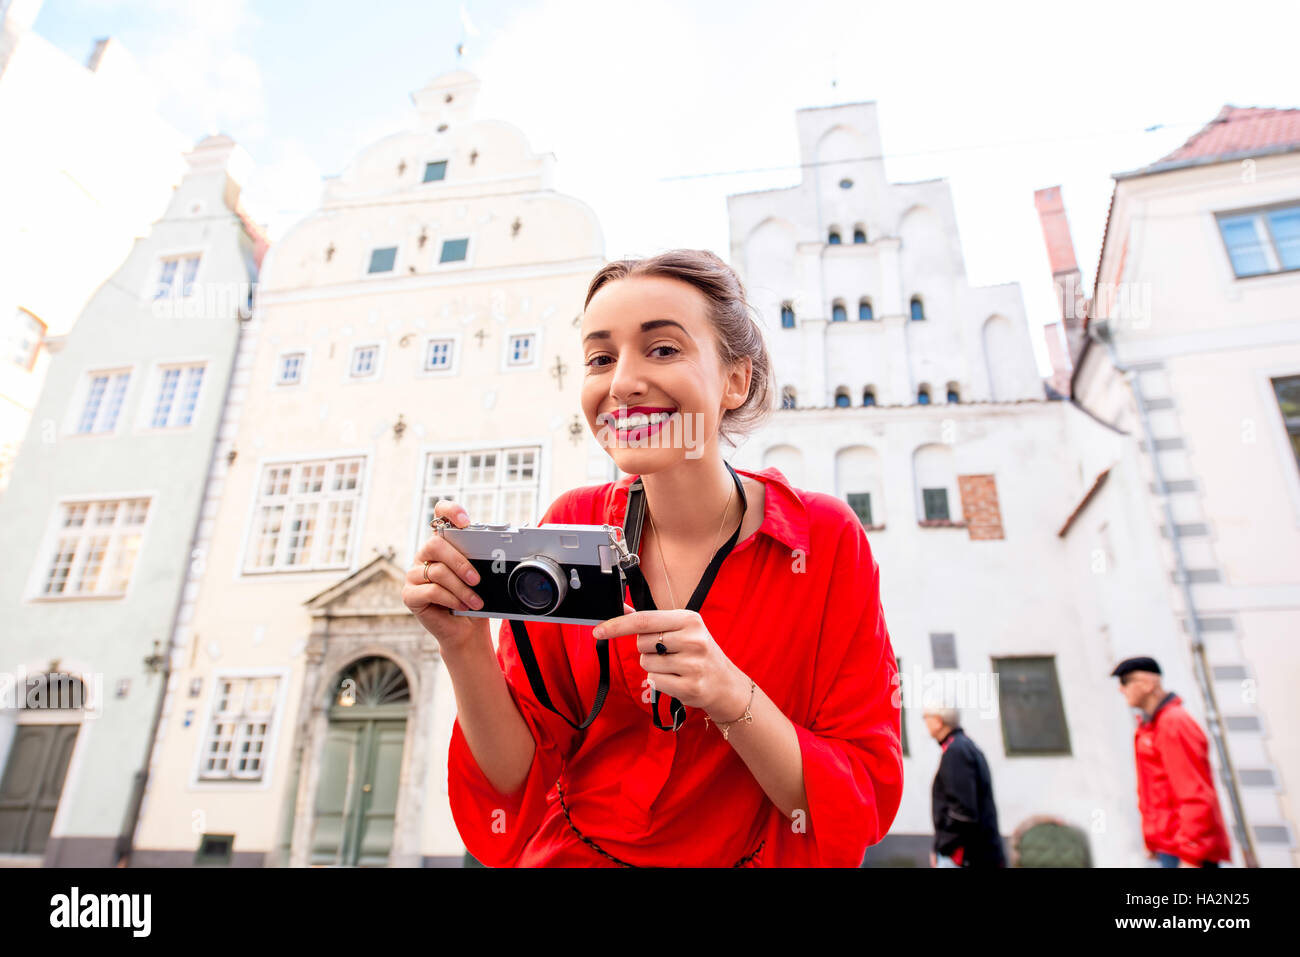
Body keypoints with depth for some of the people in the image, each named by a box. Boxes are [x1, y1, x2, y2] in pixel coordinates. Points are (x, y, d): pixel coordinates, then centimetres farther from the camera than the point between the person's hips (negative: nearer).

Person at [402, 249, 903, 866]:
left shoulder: (824, 541, -11)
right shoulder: (570, 528, -7)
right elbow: (517, 783, -5)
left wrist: (731, 695, -25)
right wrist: (466, 647, -20)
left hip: (749, 858, -1)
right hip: (569, 854, 1)